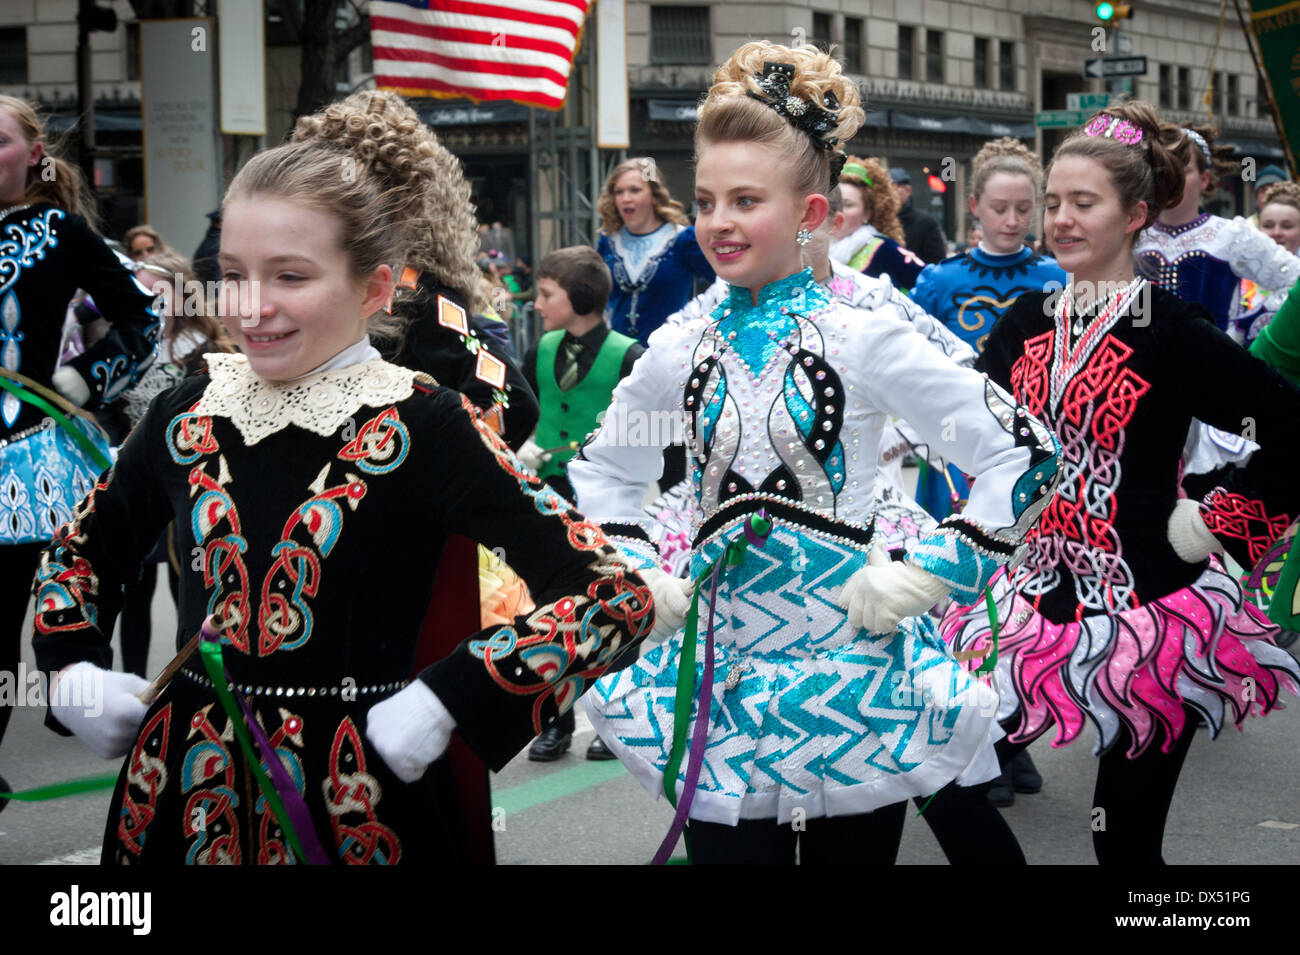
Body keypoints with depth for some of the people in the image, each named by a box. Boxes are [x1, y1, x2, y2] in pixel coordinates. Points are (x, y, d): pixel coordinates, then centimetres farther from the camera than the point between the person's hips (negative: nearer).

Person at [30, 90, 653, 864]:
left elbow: (611, 595, -16)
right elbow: (79, 552, 20)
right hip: (186, 798, 4)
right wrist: (73, 672, 4)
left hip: (358, 807, -4)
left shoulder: (420, 427, -11)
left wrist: (442, 706, -20)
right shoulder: (190, 412, 2)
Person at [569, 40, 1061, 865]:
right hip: (722, 681, 3)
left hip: (847, 669, -3)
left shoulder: (864, 338, -6)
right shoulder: (680, 350, 5)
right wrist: (638, 573, 8)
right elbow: (601, 472, 23)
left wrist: (925, 575, -10)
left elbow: (1027, 456, -7)